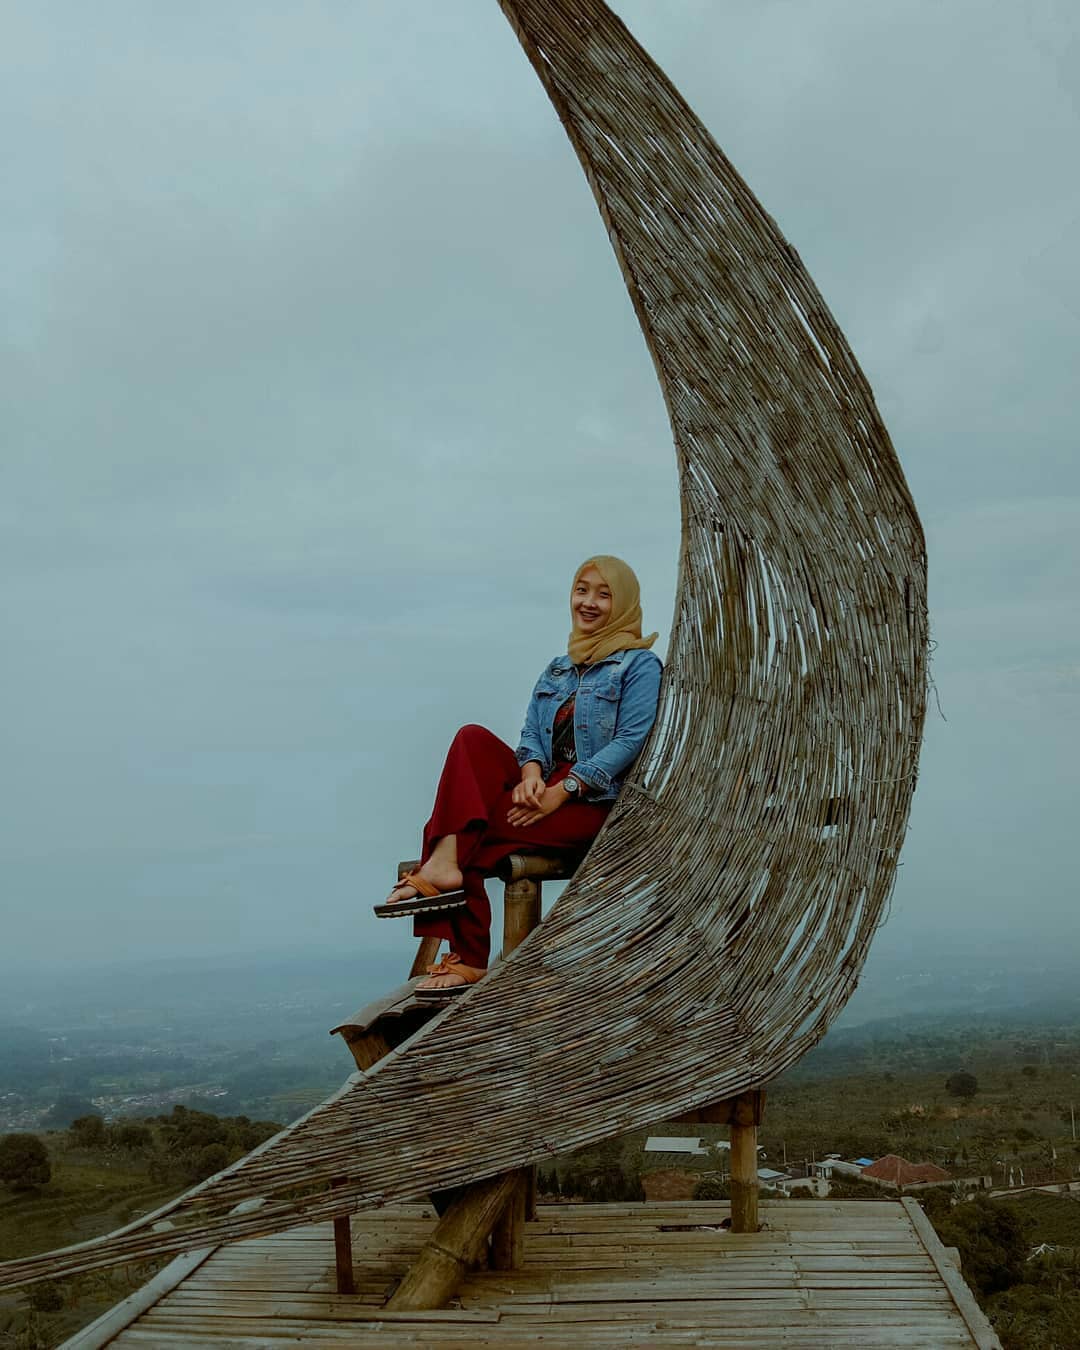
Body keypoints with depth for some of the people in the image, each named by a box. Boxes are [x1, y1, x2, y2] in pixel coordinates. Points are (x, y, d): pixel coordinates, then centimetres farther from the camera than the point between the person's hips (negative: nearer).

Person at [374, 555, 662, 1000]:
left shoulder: (639, 664, 3)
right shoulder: (556, 670, 24)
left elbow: (631, 740, -10)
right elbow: (531, 735, 12)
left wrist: (561, 790, -19)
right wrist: (530, 774, -13)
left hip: (594, 805, -6)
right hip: (543, 791, 6)